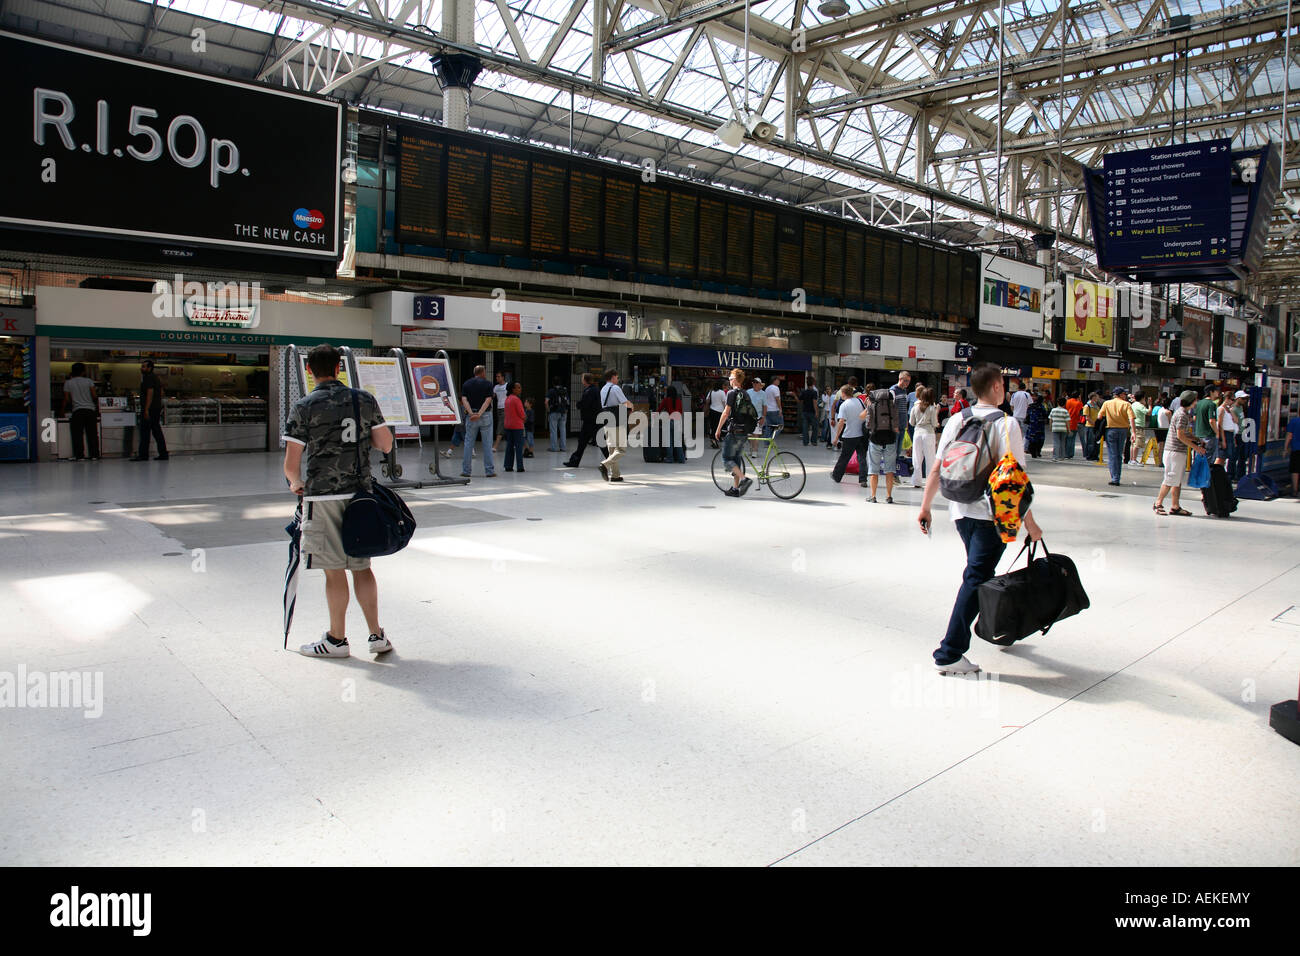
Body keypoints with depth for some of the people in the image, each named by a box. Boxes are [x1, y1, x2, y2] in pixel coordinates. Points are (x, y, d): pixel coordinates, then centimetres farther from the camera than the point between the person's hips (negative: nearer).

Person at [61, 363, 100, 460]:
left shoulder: (68, 383, 7)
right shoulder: (88, 381, 6)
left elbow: (67, 399, 4)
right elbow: (94, 396, 0)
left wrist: (64, 410, 17)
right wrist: (97, 406, 16)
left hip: (77, 410, -1)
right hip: (90, 409, 1)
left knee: (77, 434, 1)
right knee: (92, 434, 3)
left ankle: (79, 455, -3)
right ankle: (94, 455, 1)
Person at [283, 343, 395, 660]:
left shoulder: (304, 407, -6)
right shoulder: (365, 399, 3)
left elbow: (291, 464, -7)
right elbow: (386, 445, 6)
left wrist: (297, 483, 14)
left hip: (323, 495, -4)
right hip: (360, 492, 4)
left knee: (334, 570, 5)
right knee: (361, 566, 13)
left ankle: (337, 639, 18)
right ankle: (377, 635, 15)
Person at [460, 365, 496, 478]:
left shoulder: (466, 384, 7)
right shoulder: (487, 384, 0)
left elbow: (464, 400, -5)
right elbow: (488, 400, -12)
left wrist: (471, 413, -14)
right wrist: (480, 414, -18)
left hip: (471, 417, 2)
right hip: (486, 416, -2)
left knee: (468, 443, 8)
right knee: (487, 443, 2)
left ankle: (466, 470, 9)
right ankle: (489, 471, 2)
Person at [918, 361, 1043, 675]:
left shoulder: (956, 420, 3)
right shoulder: (1006, 423, -11)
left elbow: (938, 469, 3)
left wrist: (925, 507, 10)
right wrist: (1029, 522, -7)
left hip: (961, 510, 6)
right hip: (993, 513, -6)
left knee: (981, 570, 24)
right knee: (976, 578, -4)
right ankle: (949, 653, -6)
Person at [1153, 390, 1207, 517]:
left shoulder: (1185, 414, 16)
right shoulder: (1182, 415, -15)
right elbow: (1180, 435, -19)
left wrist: (1199, 440, 13)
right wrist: (1196, 447, -14)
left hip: (1180, 452, 10)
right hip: (1175, 451, -10)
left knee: (1178, 480, 10)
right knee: (1171, 479, -6)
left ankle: (1176, 506, 12)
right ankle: (1158, 503, 2)